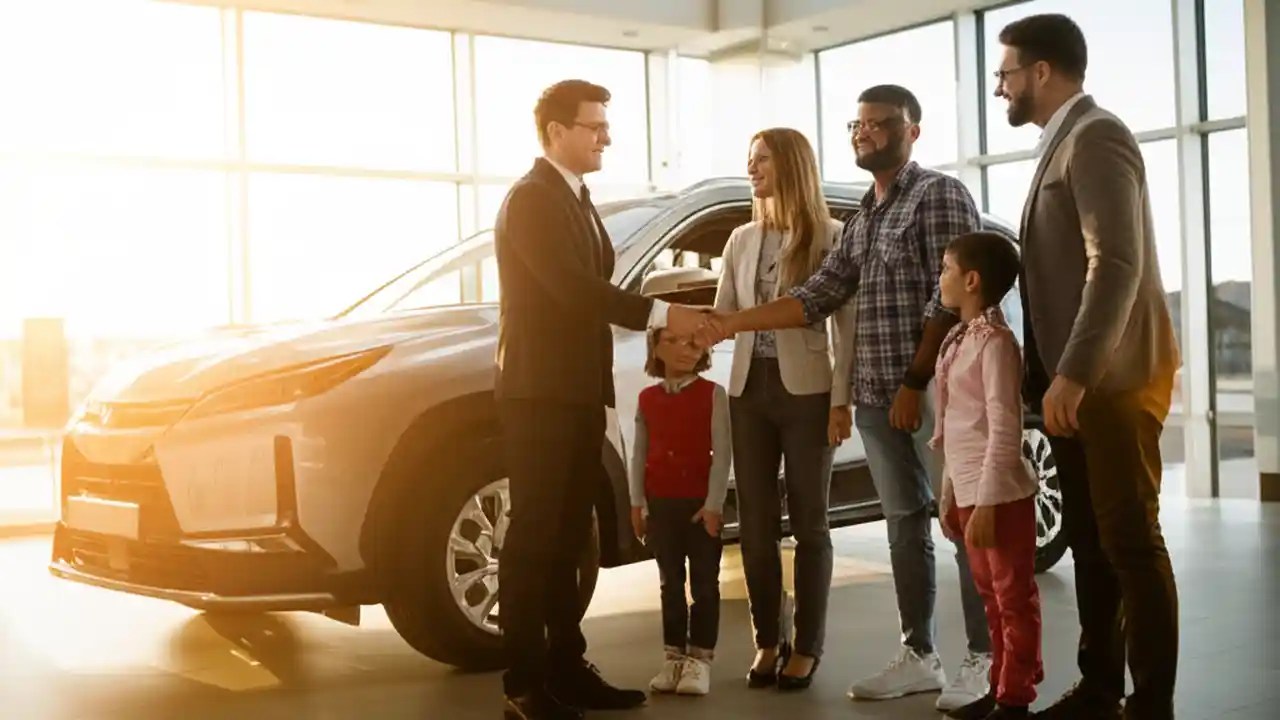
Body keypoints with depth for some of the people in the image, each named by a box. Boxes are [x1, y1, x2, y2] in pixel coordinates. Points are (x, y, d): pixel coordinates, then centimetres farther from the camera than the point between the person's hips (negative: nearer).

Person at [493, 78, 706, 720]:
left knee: (566, 539, 11)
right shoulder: (531, 199, -11)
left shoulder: (576, 202, 19)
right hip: (539, 395, -9)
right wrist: (662, 315, -23)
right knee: (533, 538, -5)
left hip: (577, 395, 9)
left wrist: (596, 393, 16)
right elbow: (571, 287, -22)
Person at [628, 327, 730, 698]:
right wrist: (637, 503, 3)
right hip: (660, 502, 4)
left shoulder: (712, 394, -6)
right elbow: (640, 454, 8)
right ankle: (674, 656, 15)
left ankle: (700, 658, 7)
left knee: (704, 582, 2)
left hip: (701, 502, -3)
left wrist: (713, 504, -14)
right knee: (670, 583, 9)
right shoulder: (647, 398, 6)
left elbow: (721, 453, -9)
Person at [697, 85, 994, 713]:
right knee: (905, 527, 11)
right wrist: (732, 324, 6)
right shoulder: (862, 218, 19)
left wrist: (916, 381, -16)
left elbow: (951, 297, -13)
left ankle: (985, 660, 4)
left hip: (930, 390, -8)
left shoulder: (940, 195, -4)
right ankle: (919, 656, 19)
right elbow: (818, 296, 14)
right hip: (875, 396, 8)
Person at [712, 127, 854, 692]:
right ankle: (768, 641, 18)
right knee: (755, 523, 6)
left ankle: (806, 647, 13)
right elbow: (723, 317, 10)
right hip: (750, 390, 5)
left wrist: (841, 398, -11)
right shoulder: (742, 240, 11)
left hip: (805, 391, -5)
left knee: (807, 523, 5)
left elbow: (848, 326, -6)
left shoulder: (829, 236, -4)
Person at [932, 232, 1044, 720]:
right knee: (991, 596, 17)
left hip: (999, 494, -9)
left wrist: (986, 501, -21)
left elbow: (1004, 428, -19)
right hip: (969, 492, 9)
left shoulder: (994, 340, -15)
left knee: (1014, 597, 2)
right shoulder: (958, 340, 12)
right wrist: (951, 494, 16)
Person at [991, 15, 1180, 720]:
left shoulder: (1096, 137, -12)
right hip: (1076, 380, 10)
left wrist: (1073, 374, -25)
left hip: (1113, 377, -10)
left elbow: (1118, 265, -22)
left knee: (1130, 541, -4)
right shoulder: (1063, 144, 18)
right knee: (1089, 541, 13)